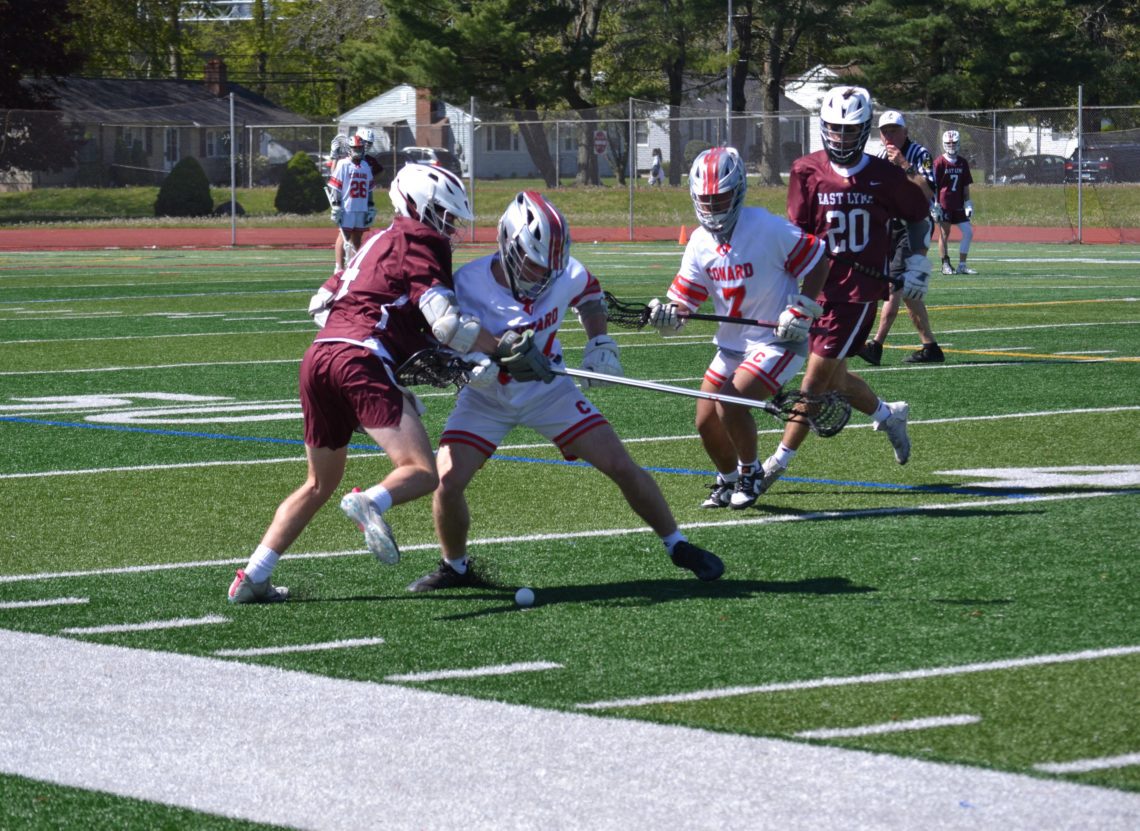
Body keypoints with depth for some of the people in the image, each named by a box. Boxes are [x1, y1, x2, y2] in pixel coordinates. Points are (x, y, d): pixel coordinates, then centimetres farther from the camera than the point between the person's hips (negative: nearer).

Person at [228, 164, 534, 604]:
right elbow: (446, 323, -6)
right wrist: (507, 350, 1)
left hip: (318, 355, 8)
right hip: (363, 360, -8)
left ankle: (251, 578, 15)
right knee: (422, 473, -12)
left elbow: (322, 304, 30)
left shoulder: (378, 243, 28)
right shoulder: (419, 243, 5)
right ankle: (370, 503, -41)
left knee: (319, 485, 21)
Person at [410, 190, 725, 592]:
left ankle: (677, 546, 16)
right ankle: (455, 567, 10)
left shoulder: (565, 275, -17)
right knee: (447, 481, -18)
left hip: (548, 389, 2)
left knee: (621, 466, -4)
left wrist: (599, 342, -3)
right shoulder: (468, 285, -28)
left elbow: (589, 293, 9)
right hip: (486, 398, -2)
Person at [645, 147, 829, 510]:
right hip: (731, 344, 7)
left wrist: (800, 313, -16)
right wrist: (667, 315, -23)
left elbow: (817, 263, -10)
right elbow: (683, 301, 0)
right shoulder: (700, 243, 0)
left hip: (776, 341, -6)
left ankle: (749, 474, 5)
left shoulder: (767, 228, -18)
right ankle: (727, 481, 33)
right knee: (707, 422, 5)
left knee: (732, 406, -22)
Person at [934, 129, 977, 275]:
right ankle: (945, 265, 9)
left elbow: (966, 185, 14)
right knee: (944, 234, 0)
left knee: (968, 232, -1)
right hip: (944, 204, -5)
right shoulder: (939, 163, -6)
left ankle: (962, 265, 6)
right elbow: (934, 186, -7)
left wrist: (968, 203, 6)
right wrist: (935, 206, -11)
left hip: (958, 205, 5)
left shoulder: (963, 162, 9)